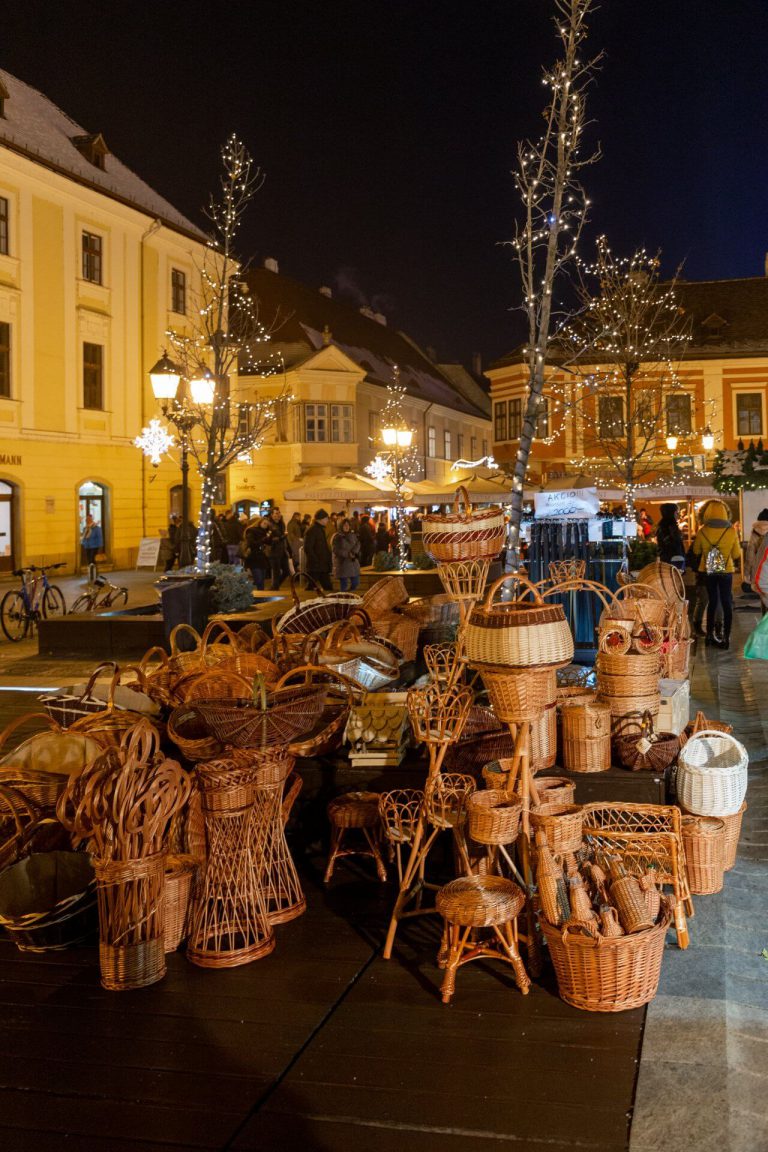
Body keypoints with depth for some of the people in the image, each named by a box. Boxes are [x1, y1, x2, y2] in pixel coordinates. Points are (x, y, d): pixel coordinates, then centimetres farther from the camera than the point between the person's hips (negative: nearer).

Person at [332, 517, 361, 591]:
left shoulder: (352, 535, 12)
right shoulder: (336, 537, -7)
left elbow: (357, 544, 3)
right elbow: (335, 550, -13)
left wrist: (353, 552, -16)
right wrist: (348, 554, -18)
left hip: (353, 562, 5)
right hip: (342, 563, -5)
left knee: (355, 582, 5)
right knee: (344, 583, -3)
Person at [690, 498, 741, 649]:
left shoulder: (702, 532, -10)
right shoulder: (731, 532, -11)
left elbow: (696, 553, 5)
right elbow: (737, 555, -3)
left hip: (708, 572, 1)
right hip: (726, 572, -1)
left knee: (712, 602, 15)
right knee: (727, 604, 8)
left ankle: (710, 636, 17)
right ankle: (726, 638, 6)